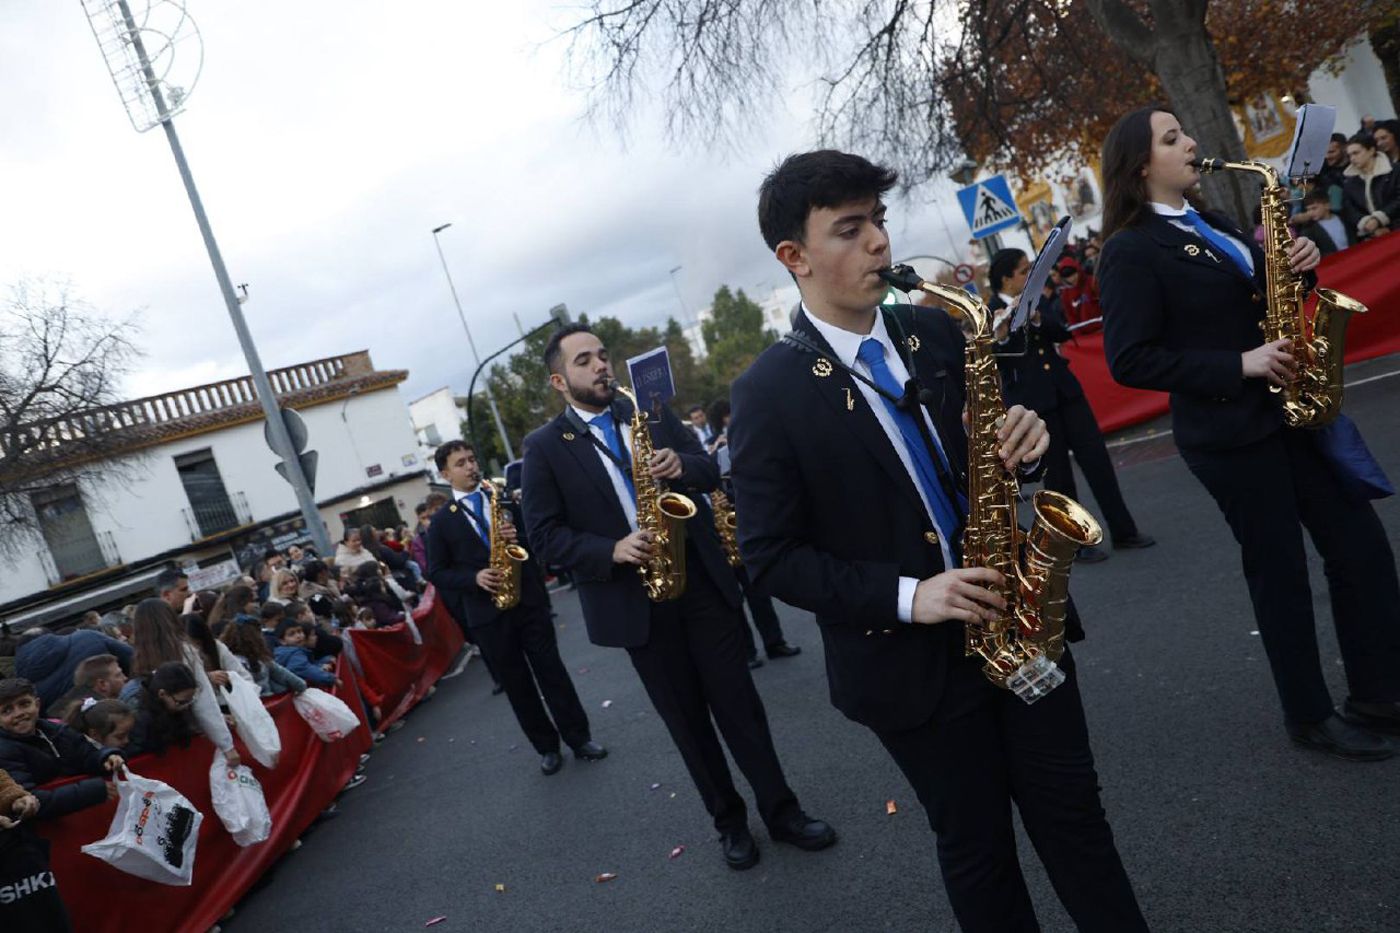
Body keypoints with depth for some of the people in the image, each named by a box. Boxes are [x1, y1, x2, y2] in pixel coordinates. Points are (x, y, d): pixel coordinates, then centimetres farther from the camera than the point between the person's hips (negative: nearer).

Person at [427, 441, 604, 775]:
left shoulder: (504, 499, 7)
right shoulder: (441, 522, 2)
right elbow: (436, 573, 1)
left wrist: (518, 536, -16)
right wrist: (475, 578, -16)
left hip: (529, 600, 1)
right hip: (487, 612, 0)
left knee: (552, 671, 4)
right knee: (516, 683, 8)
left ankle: (579, 737, 14)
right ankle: (547, 746, 21)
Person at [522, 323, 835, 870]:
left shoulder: (653, 414, 8)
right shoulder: (544, 447, -1)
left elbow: (711, 471, 5)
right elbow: (544, 535, -6)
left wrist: (683, 466, -18)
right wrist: (610, 551, -20)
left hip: (702, 580, 2)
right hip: (634, 599, -1)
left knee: (738, 701, 7)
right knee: (686, 717, 10)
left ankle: (781, 810, 22)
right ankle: (729, 821, 28)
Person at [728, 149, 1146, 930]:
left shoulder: (936, 333, 1)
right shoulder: (768, 394, -14)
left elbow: (993, 450, 12)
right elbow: (771, 555, -13)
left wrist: (1027, 443, -13)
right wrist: (904, 598, -22)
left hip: (1017, 619, 4)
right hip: (911, 660, -4)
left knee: (1075, 819, 18)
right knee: (977, 851, 16)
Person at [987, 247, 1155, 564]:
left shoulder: (1036, 300, 11)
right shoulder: (991, 313, -7)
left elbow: (1062, 331, -1)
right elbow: (993, 354, -18)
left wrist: (1037, 318, -19)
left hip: (1064, 389, 6)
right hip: (1031, 400, -6)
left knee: (1097, 458, 6)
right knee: (1058, 473, 2)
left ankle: (1123, 531, 17)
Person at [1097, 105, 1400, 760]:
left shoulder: (1212, 225, 13)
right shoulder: (1130, 251, -12)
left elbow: (1261, 292, 22)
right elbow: (1130, 361, -19)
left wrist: (1300, 263, 0)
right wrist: (1238, 366, -21)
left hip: (1289, 406, 8)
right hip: (1227, 429, -8)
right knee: (1279, 570, 3)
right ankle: (1310, 717, 22)